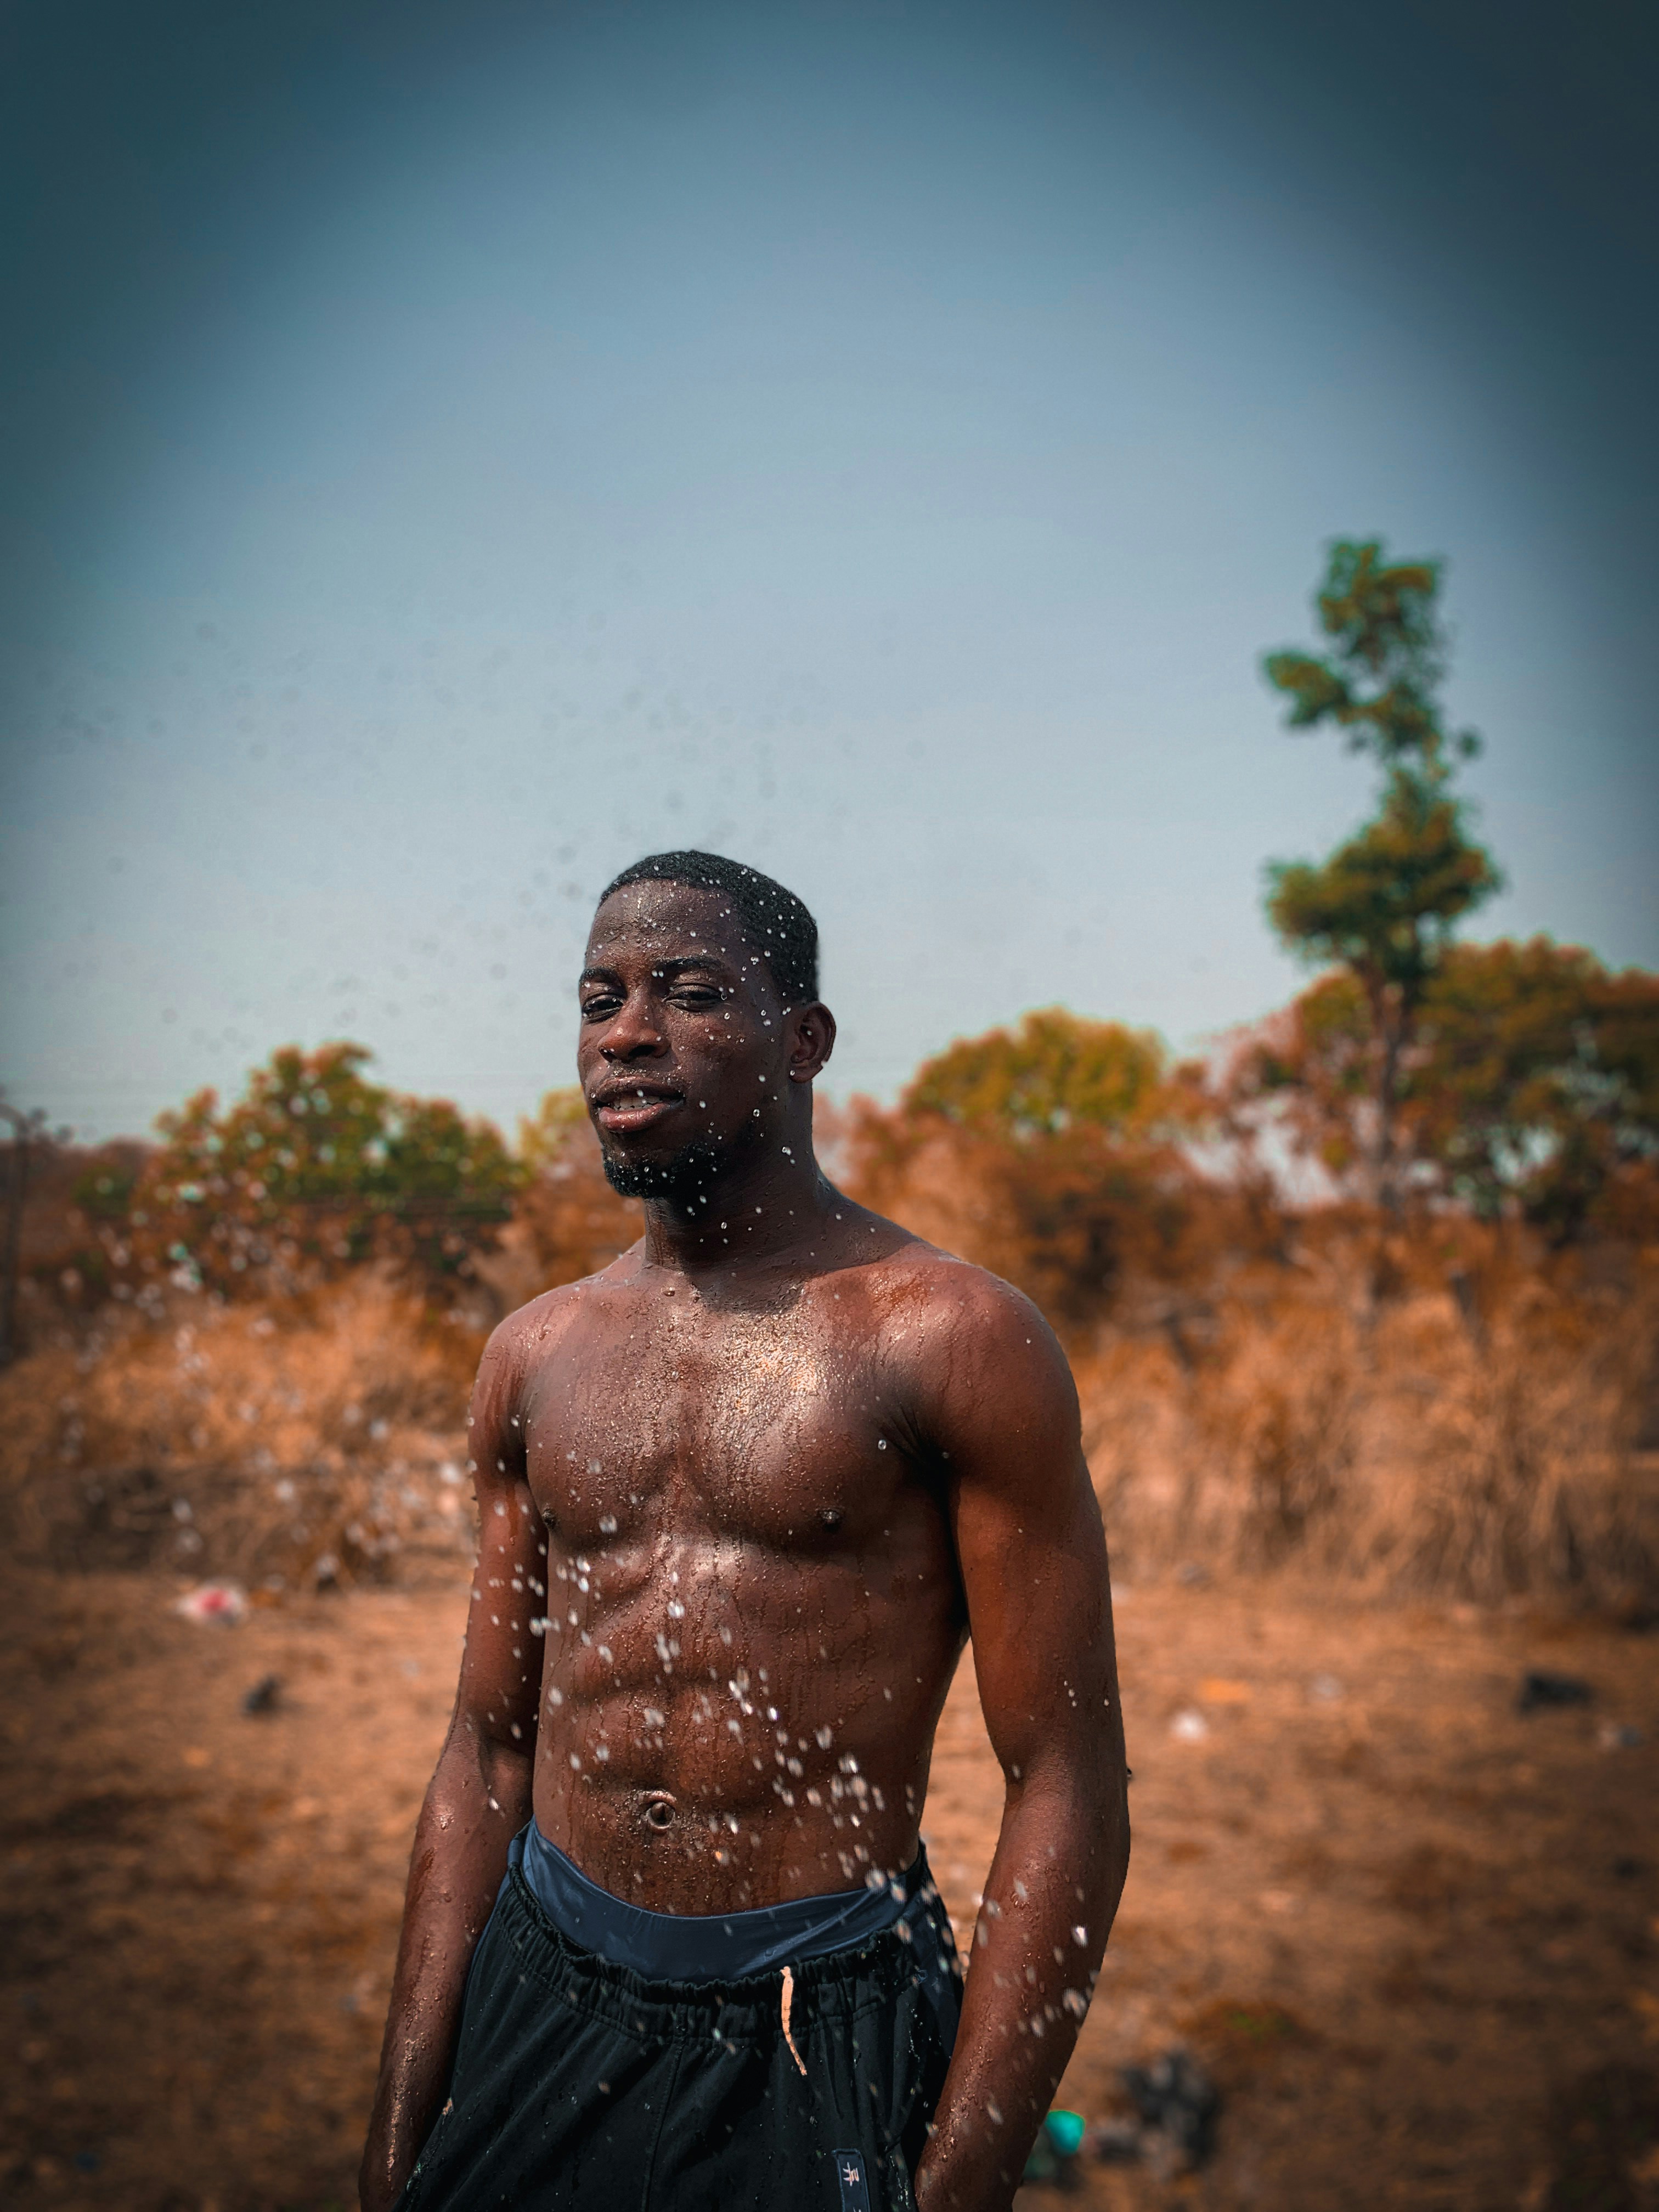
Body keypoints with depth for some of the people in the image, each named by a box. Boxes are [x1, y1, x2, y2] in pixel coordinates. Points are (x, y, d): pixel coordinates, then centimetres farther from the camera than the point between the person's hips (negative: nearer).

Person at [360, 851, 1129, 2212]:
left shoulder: (957, 1340, -11)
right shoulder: (537, 1356, 4)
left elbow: (1065, 1790, -12)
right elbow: (490, 1750, 8)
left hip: (823, 2039, -4)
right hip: (541, 2000, 5)